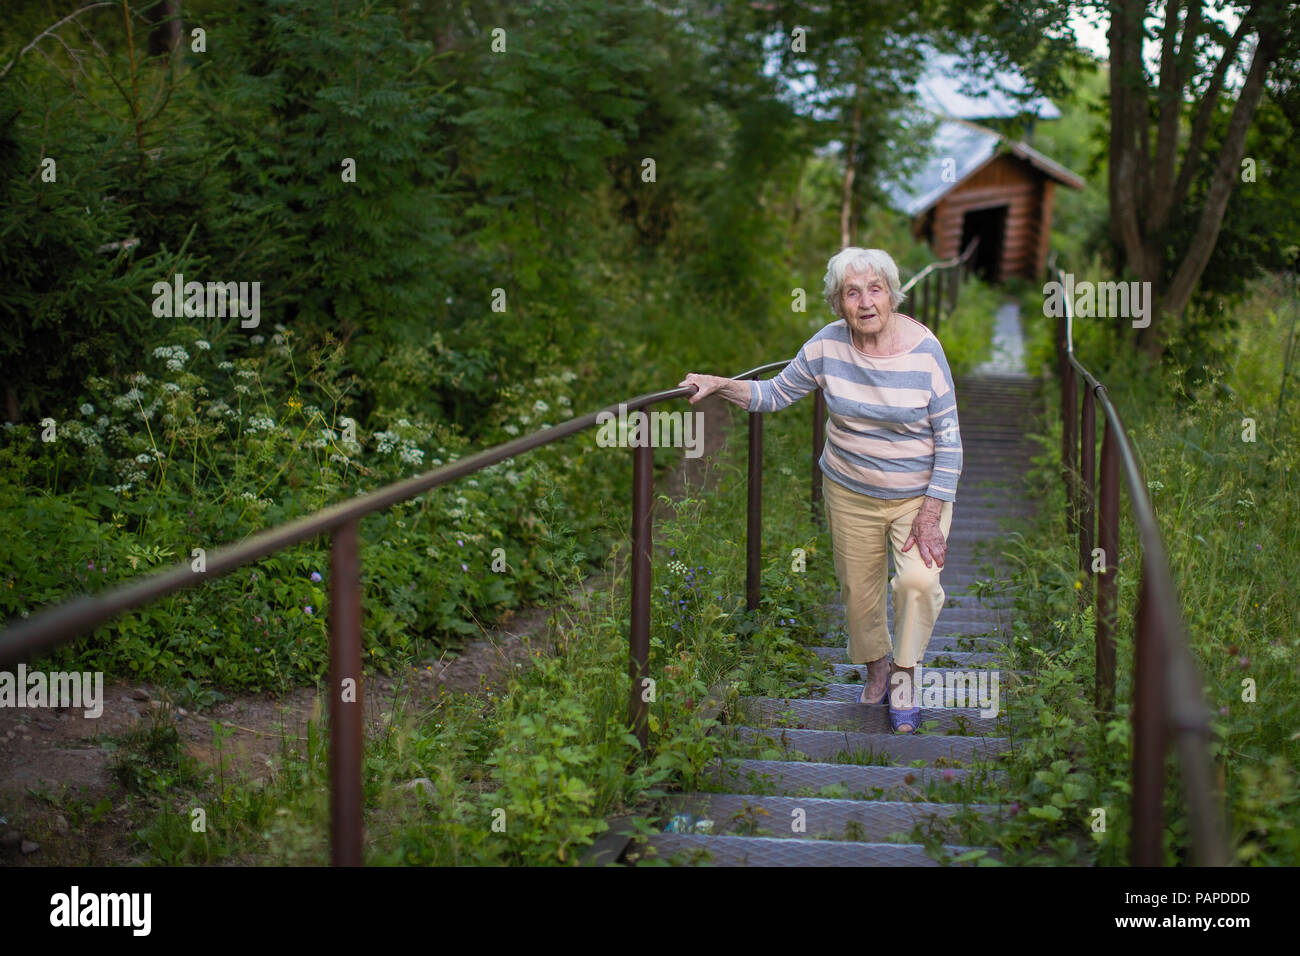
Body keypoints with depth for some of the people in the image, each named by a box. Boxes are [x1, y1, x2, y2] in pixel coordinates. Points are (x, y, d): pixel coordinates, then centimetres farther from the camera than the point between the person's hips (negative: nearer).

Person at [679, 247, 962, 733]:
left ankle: (904, 676, 0)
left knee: (918, 580, -23)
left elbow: (949, 437, -13)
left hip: (919, 492, -3)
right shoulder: (828, 345, -12)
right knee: (858, 588, 13)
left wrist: (932, 511, -17)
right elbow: (776, 393, 2)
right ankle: (875, 666, 42)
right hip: (850, 492, 3)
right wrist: (720, 384, -14)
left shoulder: (924, 350, -19)